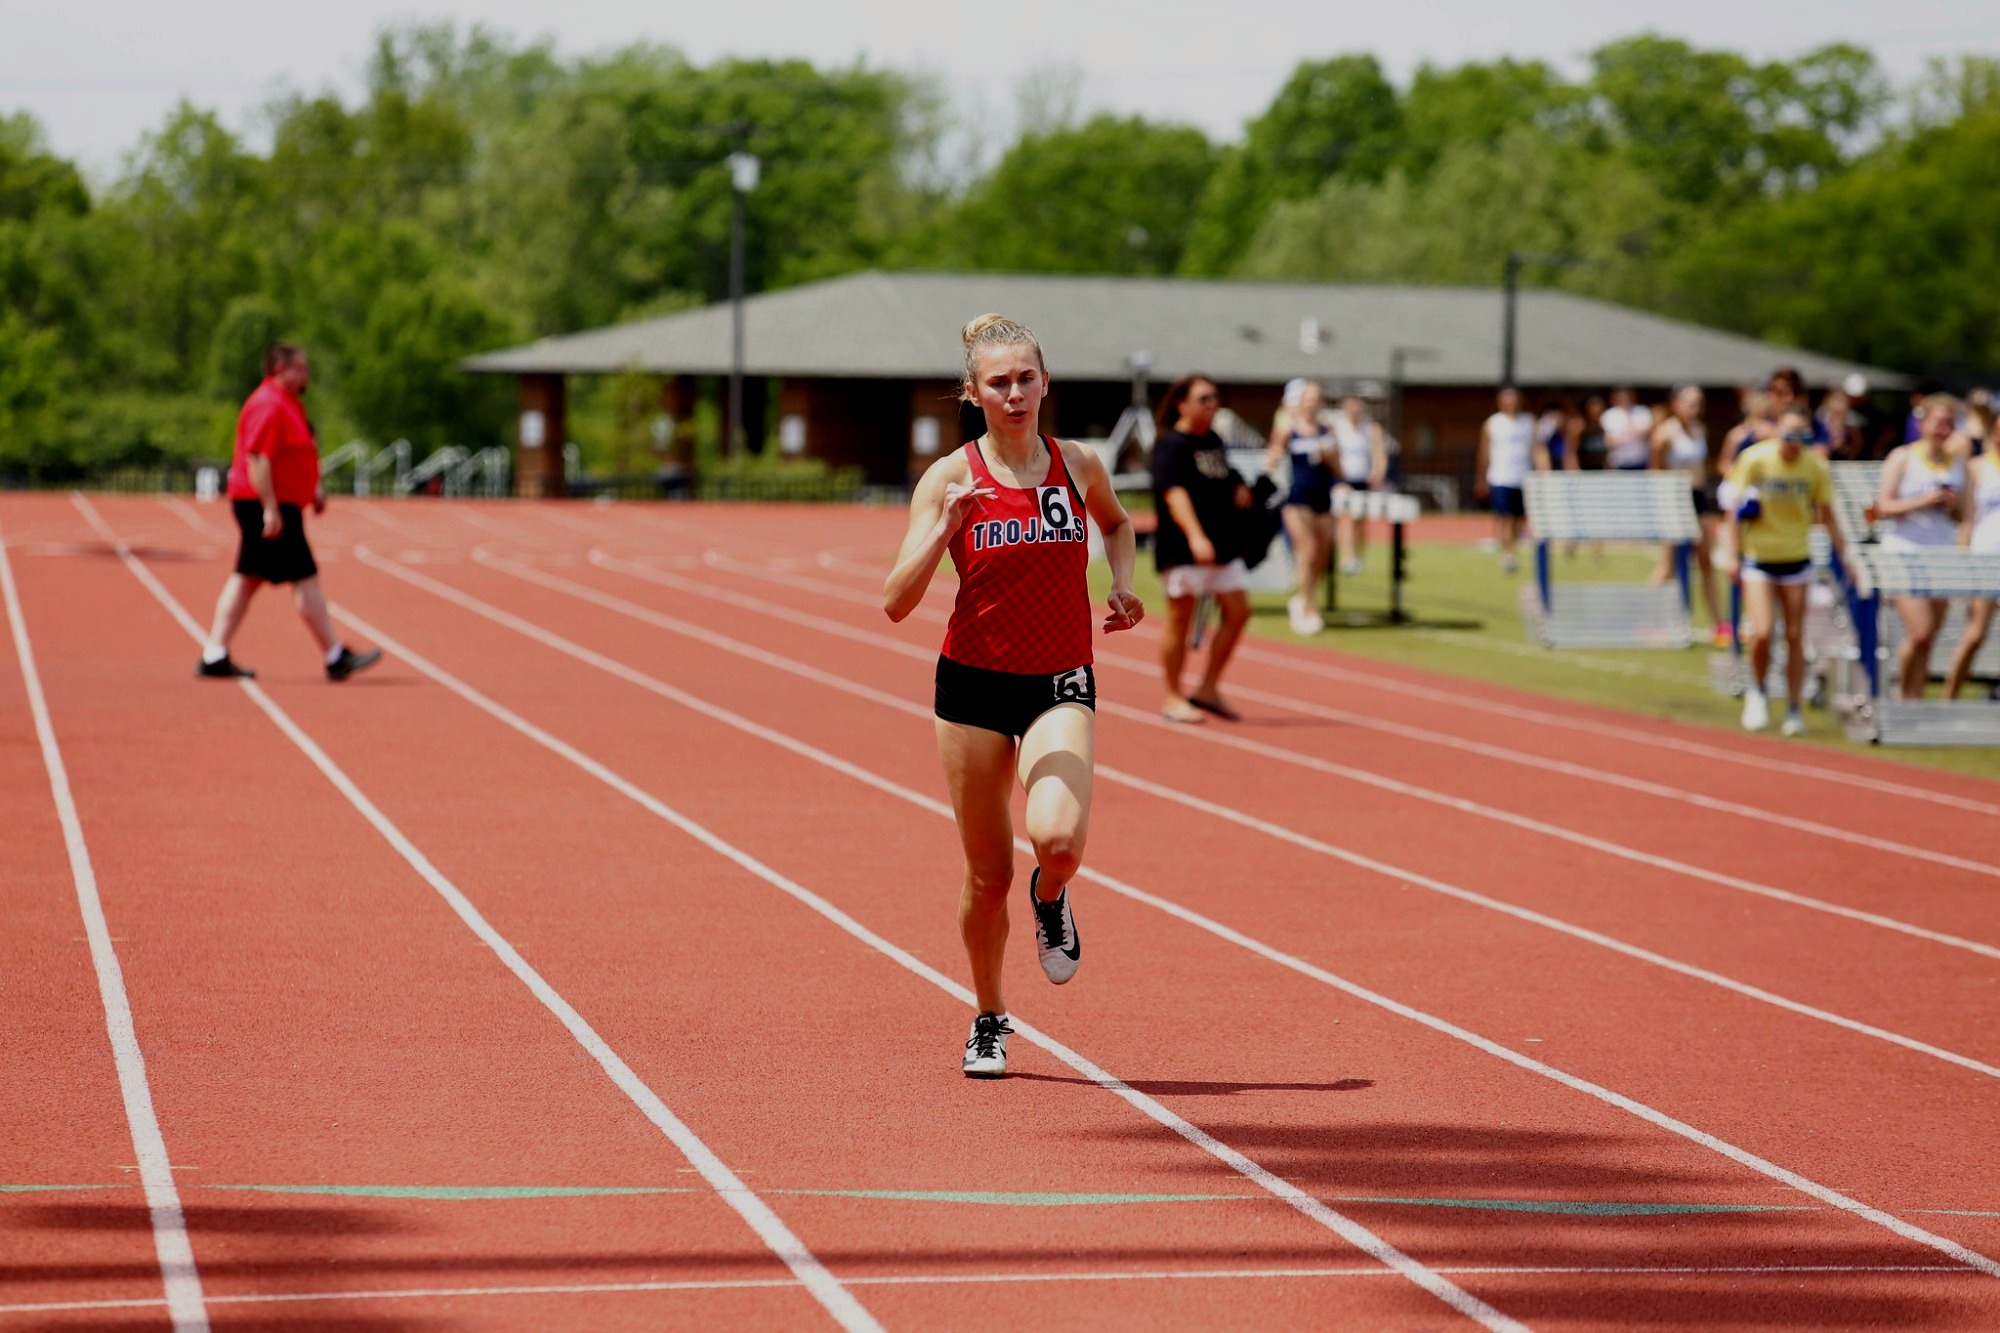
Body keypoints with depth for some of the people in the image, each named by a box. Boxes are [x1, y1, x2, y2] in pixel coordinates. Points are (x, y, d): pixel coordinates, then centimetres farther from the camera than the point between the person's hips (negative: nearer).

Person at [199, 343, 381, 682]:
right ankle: (336, 658, -4)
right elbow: (257, 458, -23)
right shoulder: (269, 406, -16)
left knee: (247, 579, 9)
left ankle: (214, 657, 9)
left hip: (277, 505, 11)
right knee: (304, 579, -7)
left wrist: (314, 489, 24)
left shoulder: (288, 403, 18)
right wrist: (271, 509, -26)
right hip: (269, 505, -11)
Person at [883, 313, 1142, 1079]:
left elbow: (1116, 522, 27)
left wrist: (1122, 586, 9)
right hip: (973, 680, -1)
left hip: (1060, 685, 1)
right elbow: (896, 602, -11)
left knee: (1058, 837, -25)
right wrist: (946, 525, -23)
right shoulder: (950, 478, -5)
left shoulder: (1079, 467, 2)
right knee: (988, 874, 5)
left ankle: (1051, 900, 13)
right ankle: (989, 1019, 28)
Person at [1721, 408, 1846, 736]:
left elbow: (1827, 516, 5)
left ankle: (1794, 710, 13)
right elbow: (1736, 509, -4)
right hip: (1757, 558, -2)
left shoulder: (1816, 468, -5)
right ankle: (1757, 692, 13)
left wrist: (1843, 555, 1)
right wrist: (1731, 553, -8)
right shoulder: (1754, 460, -11)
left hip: (1796, 559, 2)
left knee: (1795, 636, 2)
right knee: (1762, 633, -14)